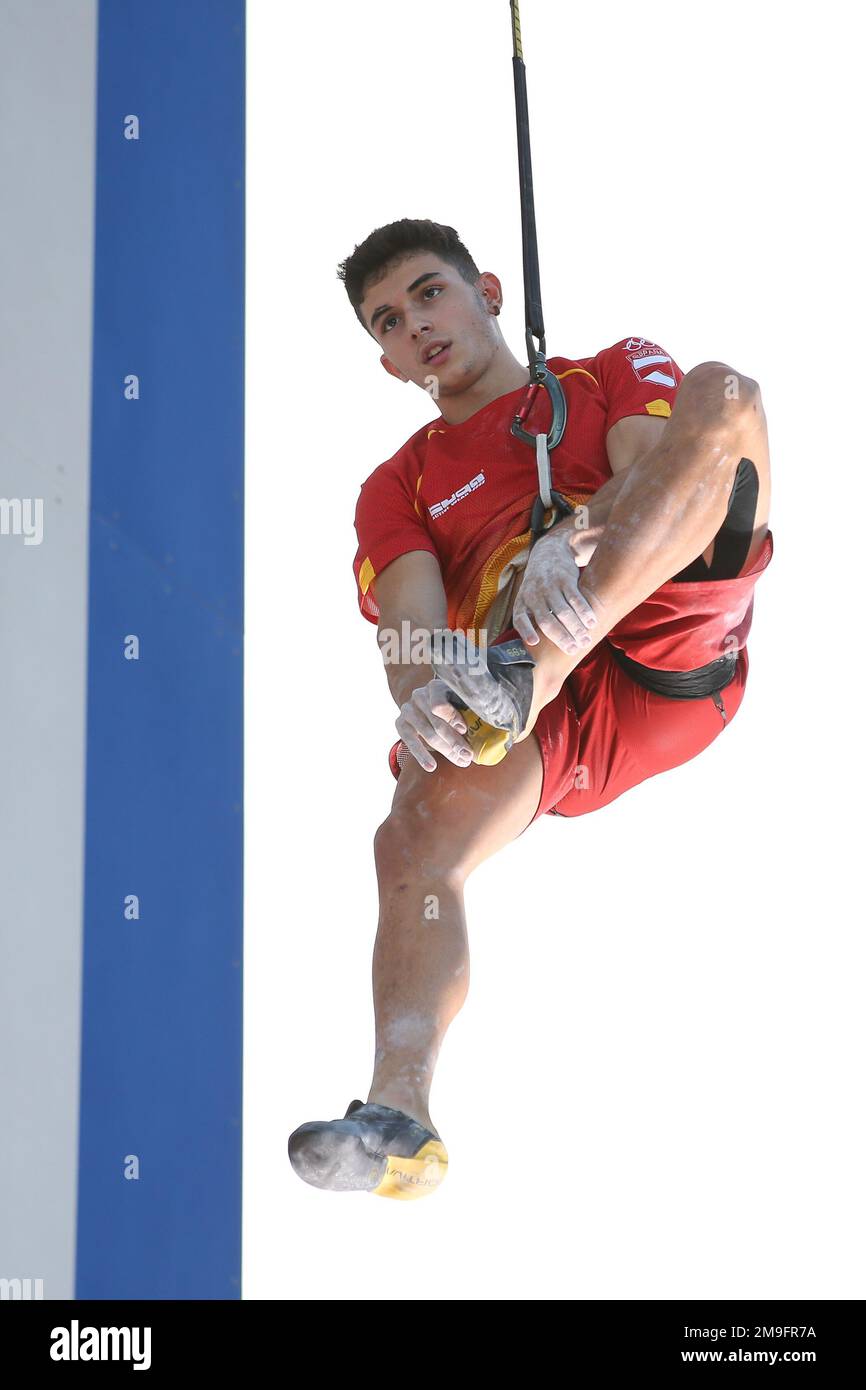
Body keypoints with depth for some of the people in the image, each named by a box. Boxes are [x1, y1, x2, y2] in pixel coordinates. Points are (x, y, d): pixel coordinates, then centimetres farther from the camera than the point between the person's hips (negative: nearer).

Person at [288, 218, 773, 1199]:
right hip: (555, 731, 2)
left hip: (673, 646, -1)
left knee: (718, 393, -22)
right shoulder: (398, 488, 25)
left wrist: (572, 540, -25)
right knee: (414, 835, -29)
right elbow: (408, 618, 4)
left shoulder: (614, 372, 23)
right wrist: (420, 695, -22)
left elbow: (654, 464, -1)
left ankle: (529, 678, -38)